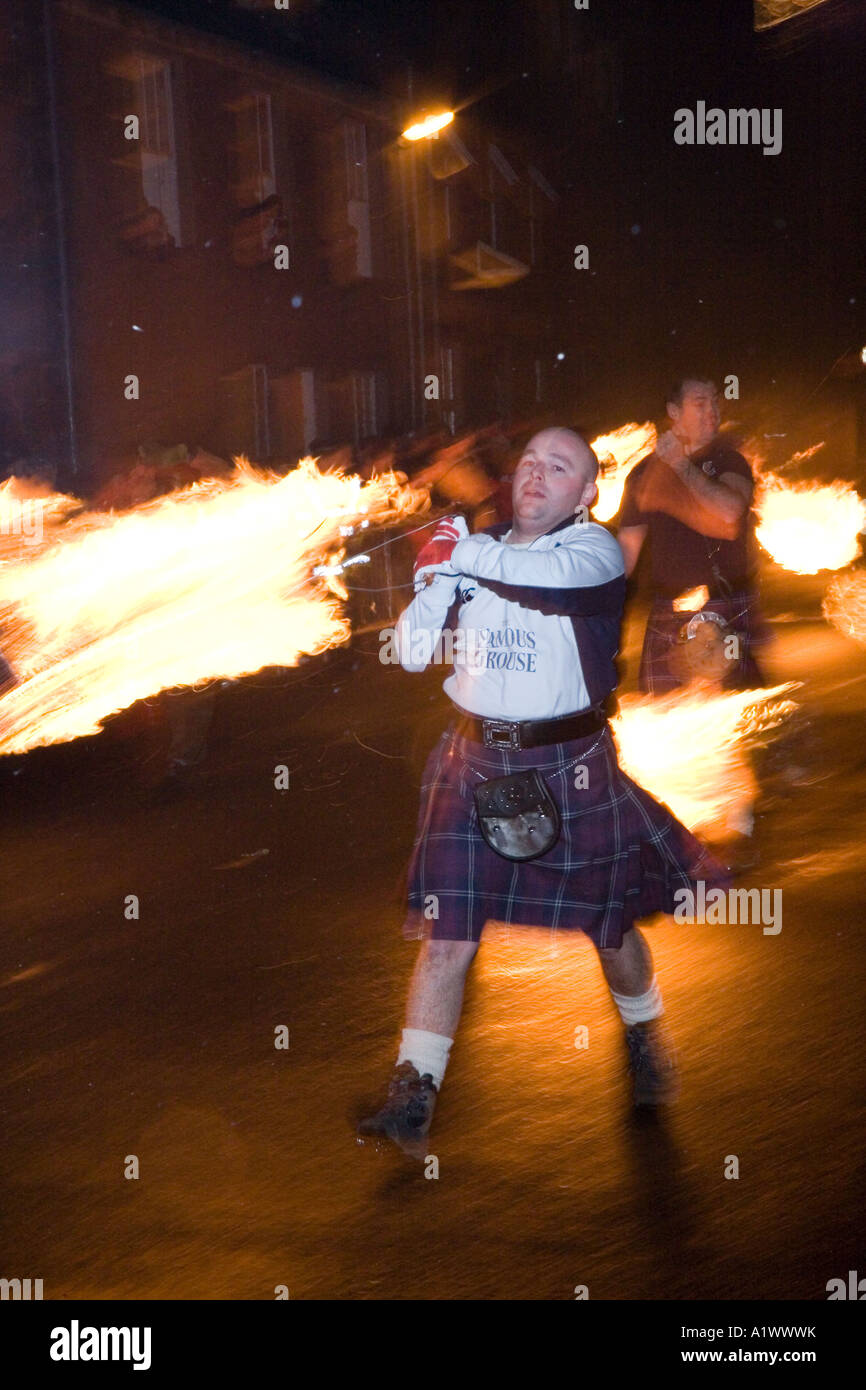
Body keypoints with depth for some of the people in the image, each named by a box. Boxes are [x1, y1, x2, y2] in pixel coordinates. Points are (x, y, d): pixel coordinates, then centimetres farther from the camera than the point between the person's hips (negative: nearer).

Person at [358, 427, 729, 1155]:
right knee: (447, 936, -5)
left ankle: (646, 1039, 42)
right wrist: (439, 580, -13)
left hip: (573, 767, -2)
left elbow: (547, 570, -31)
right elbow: (412, 653, 4)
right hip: (476, 761, 2)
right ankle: (413, 1094, 1)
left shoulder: (597, 549, -6)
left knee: (610, 924, 15)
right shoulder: (475, 546, 7)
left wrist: (461, 553, -19)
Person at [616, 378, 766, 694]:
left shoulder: (729, 461, 5)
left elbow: (730, 511, -17)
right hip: (666, 615, 2)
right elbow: (627, 546, 12)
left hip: (727, 611, -2)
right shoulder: (646, 472, 11)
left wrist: (681, 464, -8)